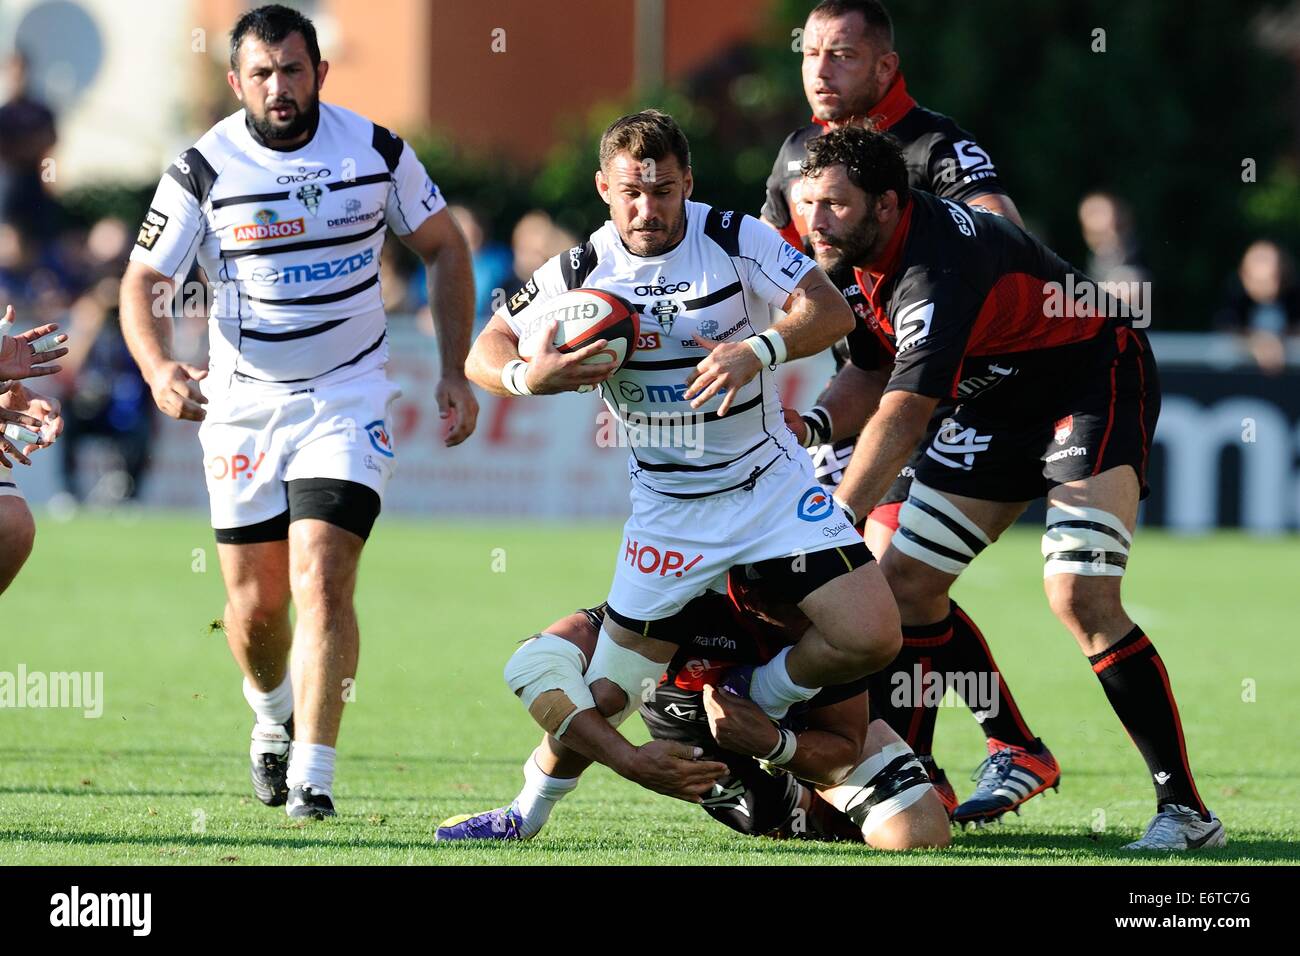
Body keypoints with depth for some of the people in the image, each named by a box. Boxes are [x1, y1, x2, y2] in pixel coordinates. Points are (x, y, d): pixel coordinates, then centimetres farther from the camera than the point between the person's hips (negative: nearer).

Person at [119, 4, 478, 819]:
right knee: (256, 601, 7)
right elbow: (143, 281, -6)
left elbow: (443, 246, 9)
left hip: (349, 394, -1)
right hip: (243, 402, 1)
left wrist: (455, 373, 4)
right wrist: (158, 366, -27)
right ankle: (275, 717, 40)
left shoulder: (375, 150, -5)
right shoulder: (204, 169, -8)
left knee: (322, 577, -16)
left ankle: (312, 778, -18)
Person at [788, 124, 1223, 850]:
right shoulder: (854, 262, -4)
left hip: (1097, 385, -10)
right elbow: (872, 379, 12)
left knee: (1082, 597, -25)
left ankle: (1186, 811, -20)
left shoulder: (939, 265, -33)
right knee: (906, 583, 2)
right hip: (1002, 404, 10)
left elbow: (903, 418, -38)